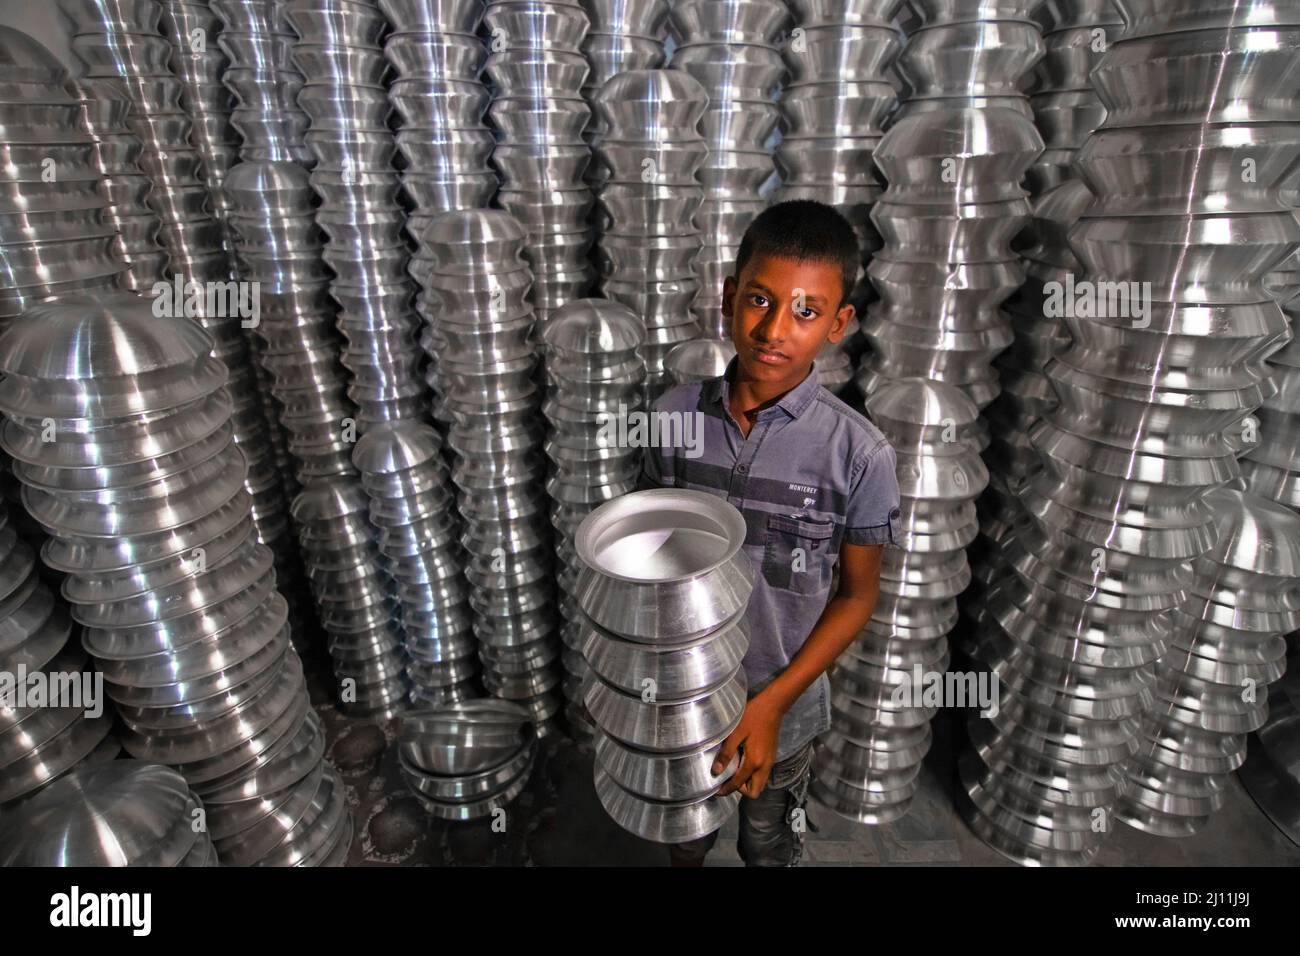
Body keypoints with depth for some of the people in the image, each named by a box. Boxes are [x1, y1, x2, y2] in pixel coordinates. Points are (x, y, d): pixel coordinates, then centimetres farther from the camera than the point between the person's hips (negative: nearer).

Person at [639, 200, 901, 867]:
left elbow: (858, 593, -10)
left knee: (769, 849, 27)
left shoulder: (859, 454, -21)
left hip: (782, 706, -1)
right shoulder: (674, 414, -14)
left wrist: (771, 704, -15)